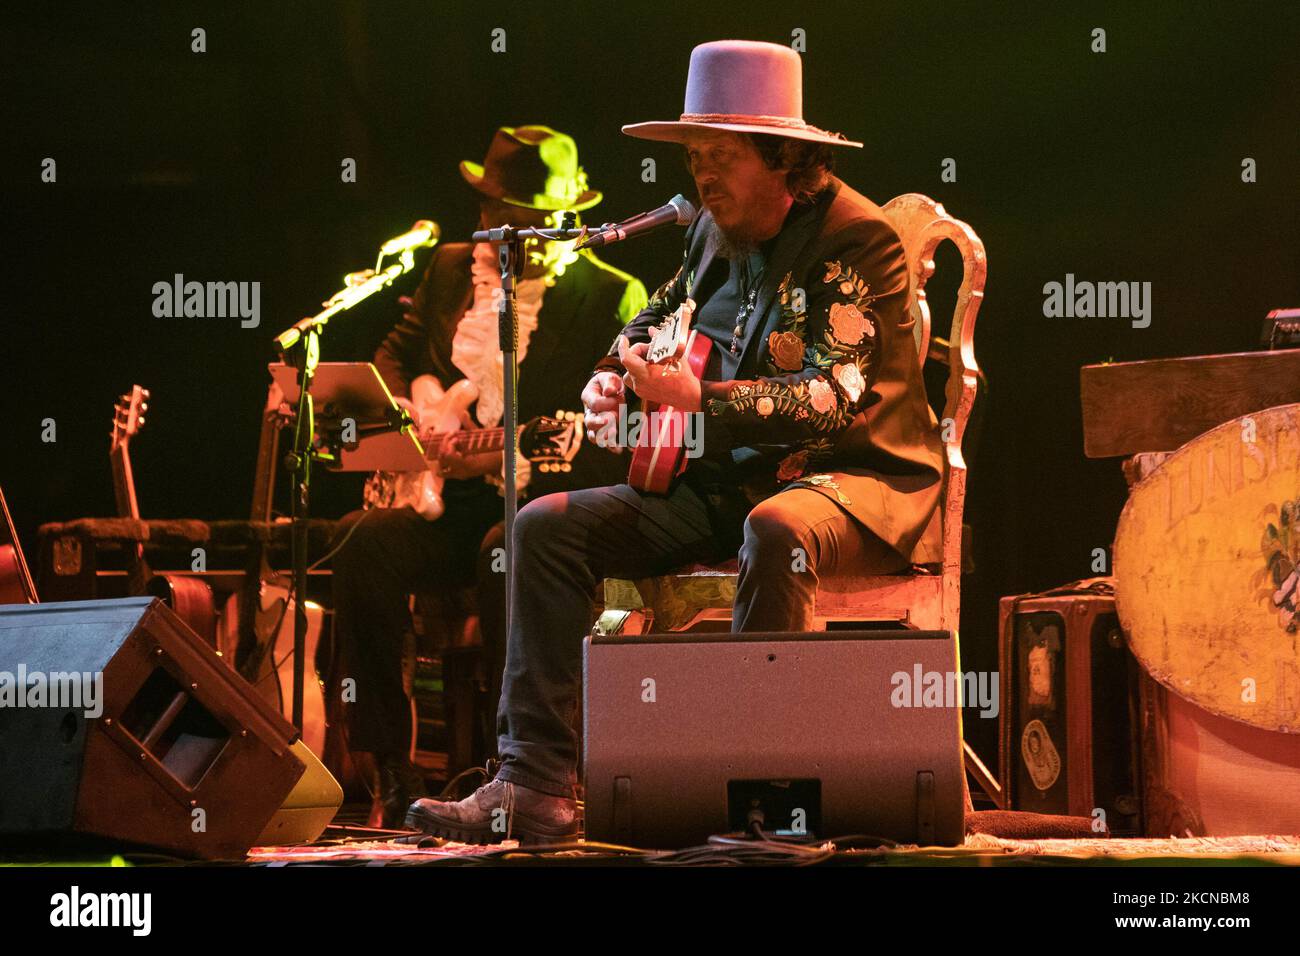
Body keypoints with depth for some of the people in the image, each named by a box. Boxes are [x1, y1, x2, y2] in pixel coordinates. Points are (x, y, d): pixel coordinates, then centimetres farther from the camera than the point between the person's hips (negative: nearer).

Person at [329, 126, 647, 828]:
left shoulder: (614, 298, -2)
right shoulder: (451, 270, 15)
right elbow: (393, 356, 29)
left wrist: (505, 460, -20)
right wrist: (409, 416, 6)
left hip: (538, 501, -4)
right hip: (443, 506, 5)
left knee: (507, 552, -38)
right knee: (364, 541, -27)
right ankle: (391, 770, -19)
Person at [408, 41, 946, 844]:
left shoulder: (857, 238, -12)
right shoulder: (717, 234, 11)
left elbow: (835, 399, -22)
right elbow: (658, 318, 31)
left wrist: (699, 399, -32)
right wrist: (613, 380, 7)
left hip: (857, 476, -8)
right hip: (731, 481, 8)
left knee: (778, 530, -43)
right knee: (547, 526, -8)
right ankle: (537, 786, -16)